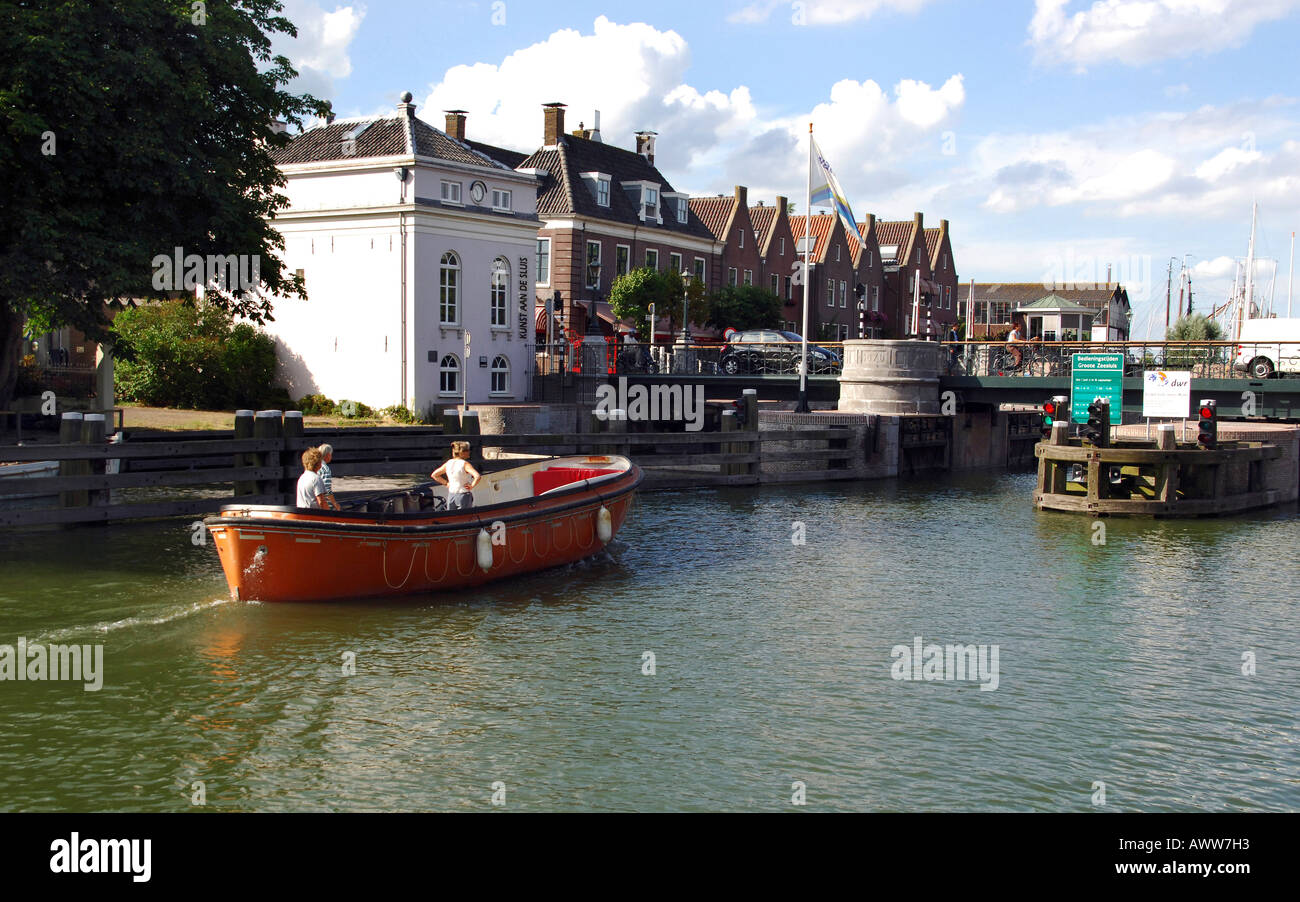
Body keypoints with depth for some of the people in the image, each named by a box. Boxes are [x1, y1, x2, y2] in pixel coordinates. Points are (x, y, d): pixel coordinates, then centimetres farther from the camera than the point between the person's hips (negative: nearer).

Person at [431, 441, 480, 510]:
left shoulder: (448, 463, 3)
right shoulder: (465, 464, -15)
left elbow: (434, 475, 12)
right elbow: (478, 477, -29)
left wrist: (446, 483, 12)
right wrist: (472, 486, -14)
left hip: (451, 495, 6)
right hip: (464, 495, -6)